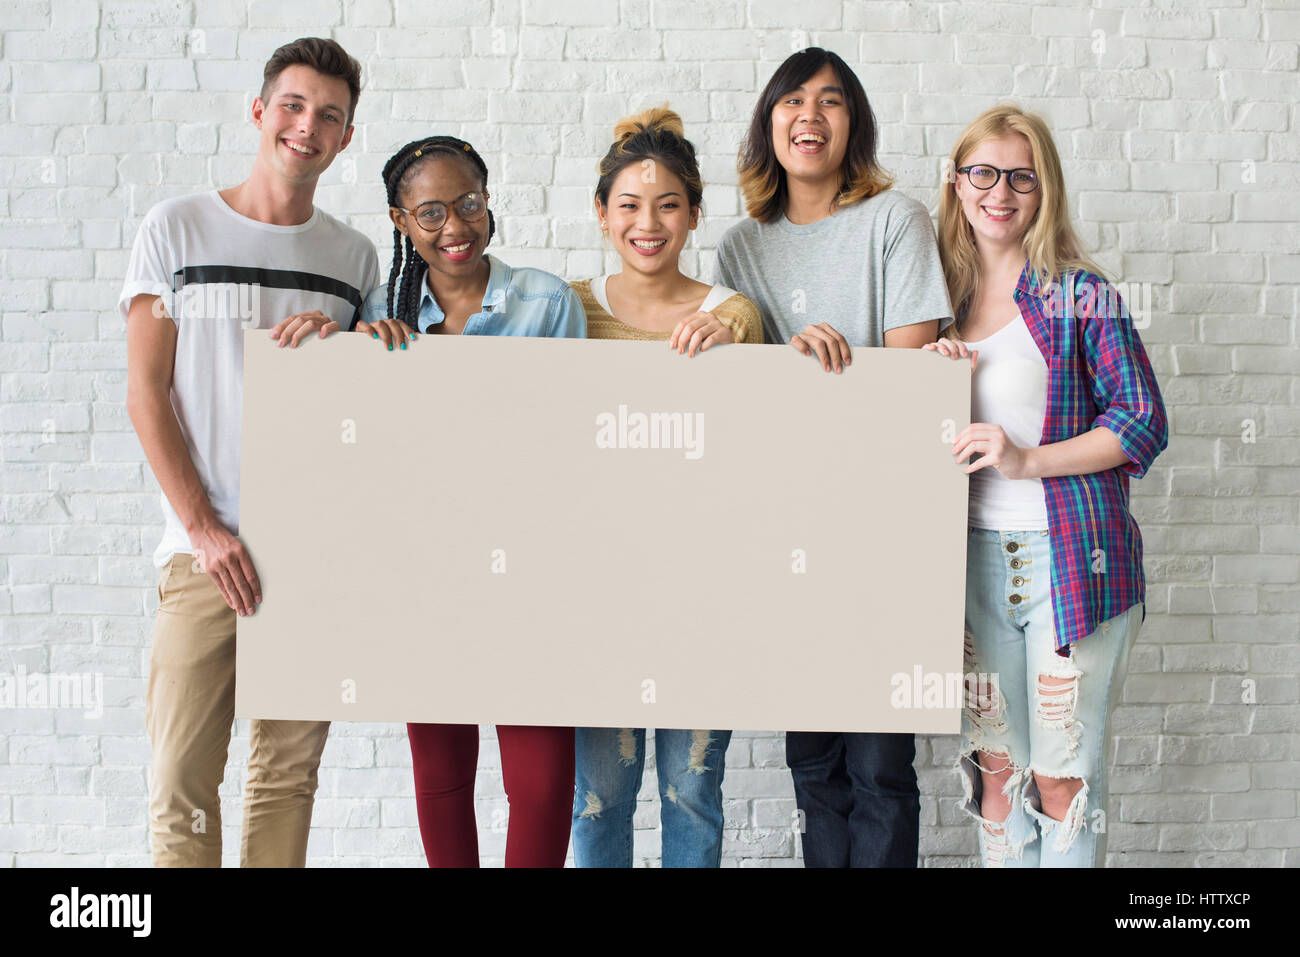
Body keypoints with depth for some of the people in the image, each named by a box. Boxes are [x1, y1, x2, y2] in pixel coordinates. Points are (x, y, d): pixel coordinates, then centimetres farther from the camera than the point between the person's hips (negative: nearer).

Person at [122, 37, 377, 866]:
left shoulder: (354, 256, 11)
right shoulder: (178, 228, 4)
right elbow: (147, 392, 0)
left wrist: (342, 341, -7)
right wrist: (204, 528, -8)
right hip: (207, 548, -2)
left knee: (290, 772, 8)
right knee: (182, 775, -3)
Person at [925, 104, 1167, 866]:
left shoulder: (1080, 294, -3)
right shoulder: (943, 297, 9)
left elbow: (1144, 421, -6)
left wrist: (1025, 460, -15)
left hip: (1072, 558, -4)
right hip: (975, 560, 4)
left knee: (1064, 776, 1)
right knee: (993, 766, 12)